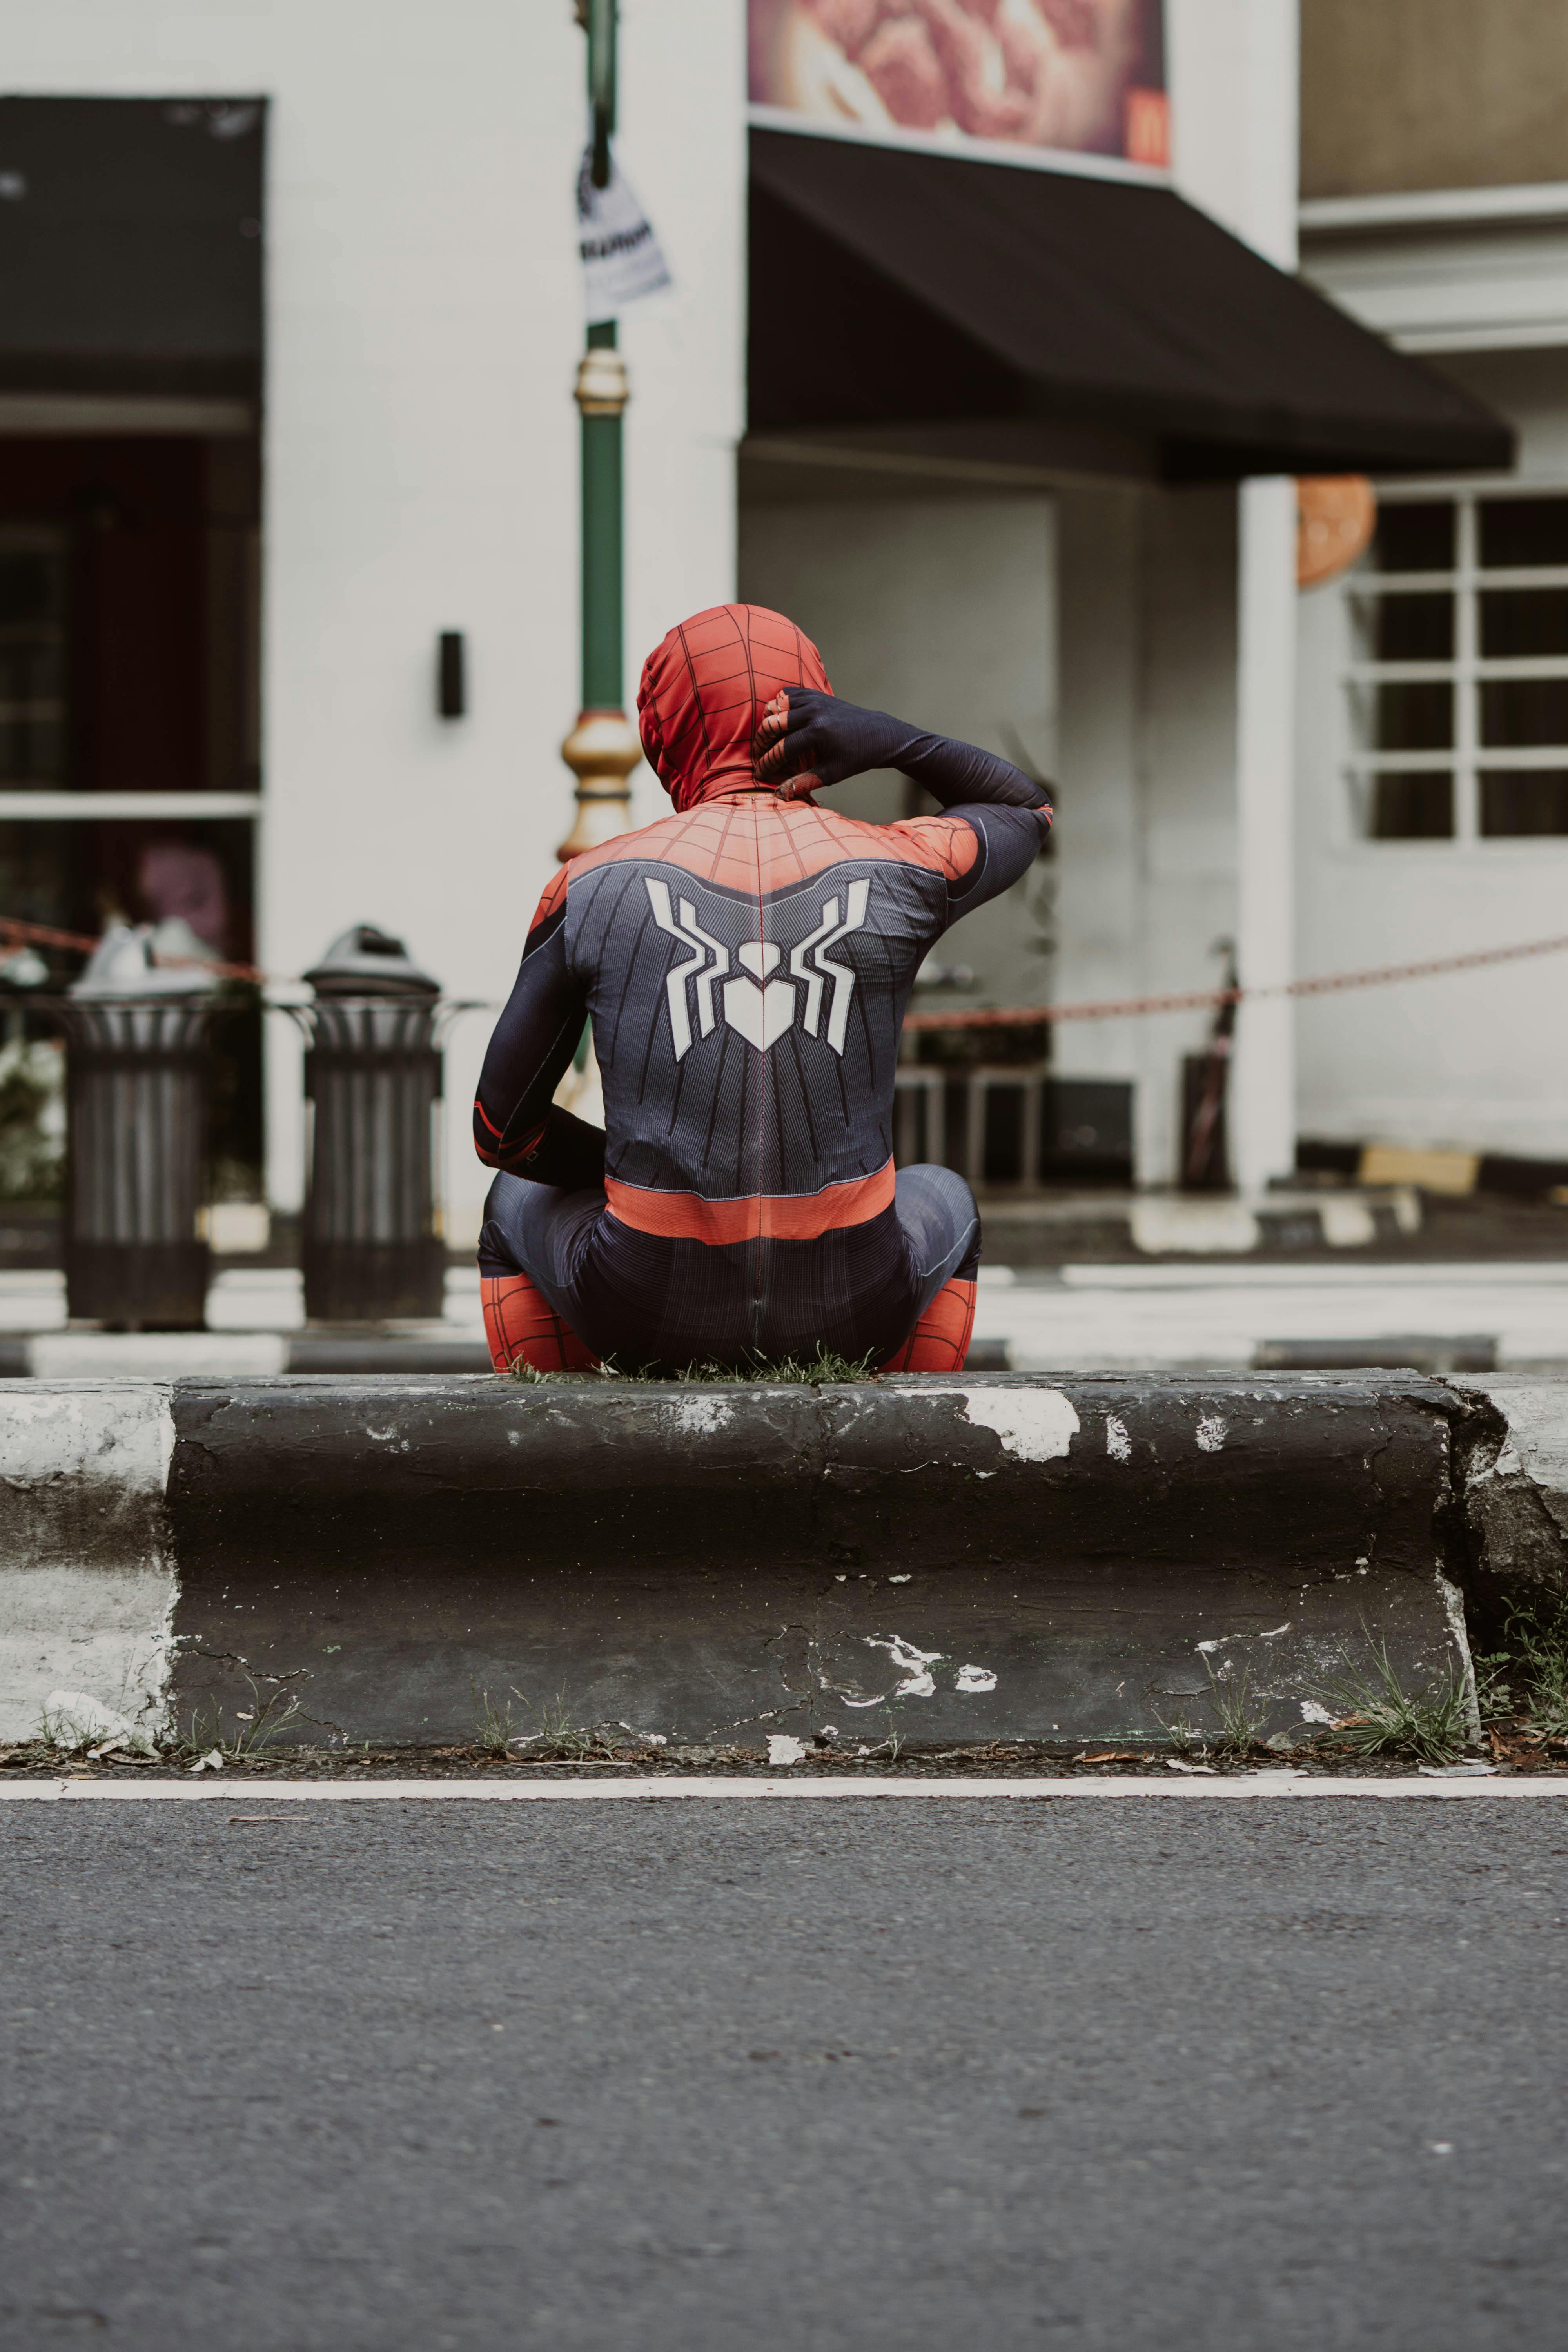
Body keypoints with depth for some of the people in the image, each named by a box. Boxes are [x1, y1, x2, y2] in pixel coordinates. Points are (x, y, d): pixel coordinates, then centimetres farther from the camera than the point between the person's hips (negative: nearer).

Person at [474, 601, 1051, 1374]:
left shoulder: (592, 888, -2)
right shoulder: (897, 874, -1)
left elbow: (501, 1130, 5)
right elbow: (1024, 810, 23)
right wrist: (895, 742, 4)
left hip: (647, 1312, -1)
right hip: (851, 1310, 1)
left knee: (522, 1204, 35)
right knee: (942, 1202, 38)